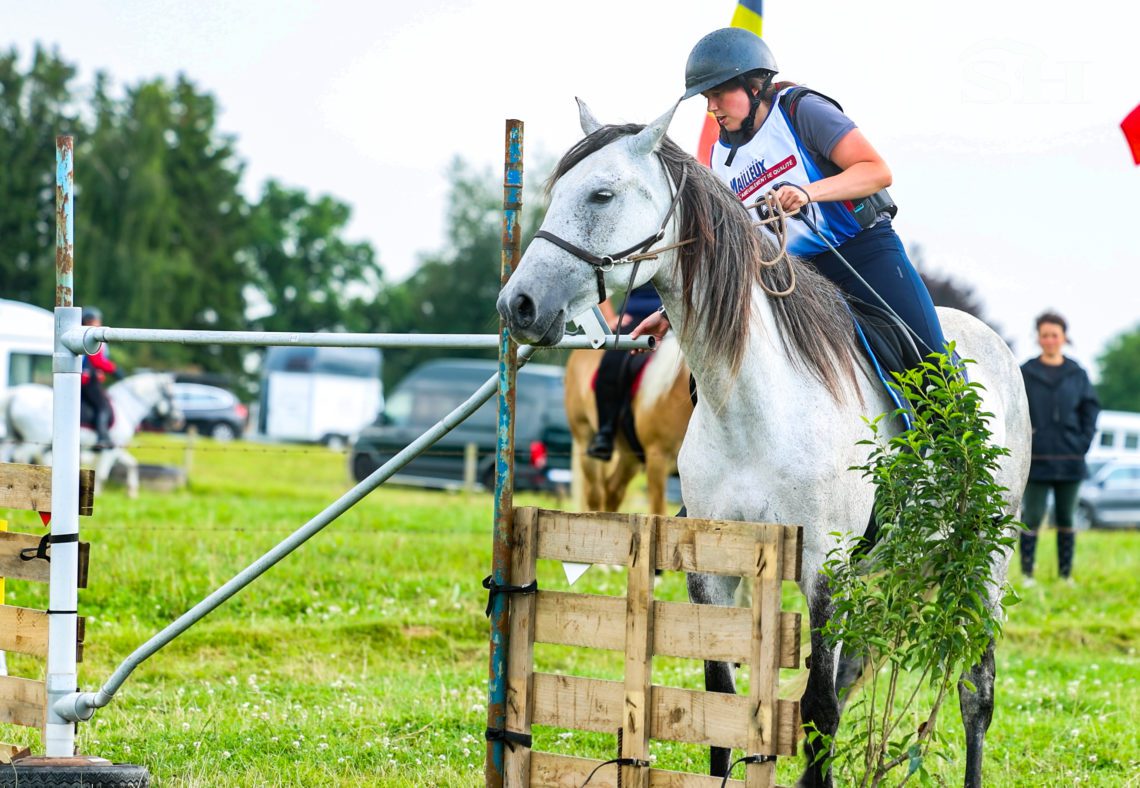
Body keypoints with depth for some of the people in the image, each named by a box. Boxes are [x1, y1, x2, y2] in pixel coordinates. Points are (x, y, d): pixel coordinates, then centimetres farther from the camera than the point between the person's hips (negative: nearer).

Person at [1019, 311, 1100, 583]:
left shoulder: (1077, 374, 6)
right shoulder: (1025, 373, 0)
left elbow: (1091, 407, 10)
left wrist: (1084, 441, -1)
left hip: (1070, 460, 2)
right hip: (1037, 460, -2)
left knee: (1066, 519, 8)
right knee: (1032, 517, -2)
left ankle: (1066, 574, 15)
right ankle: (1027, 574, 6)